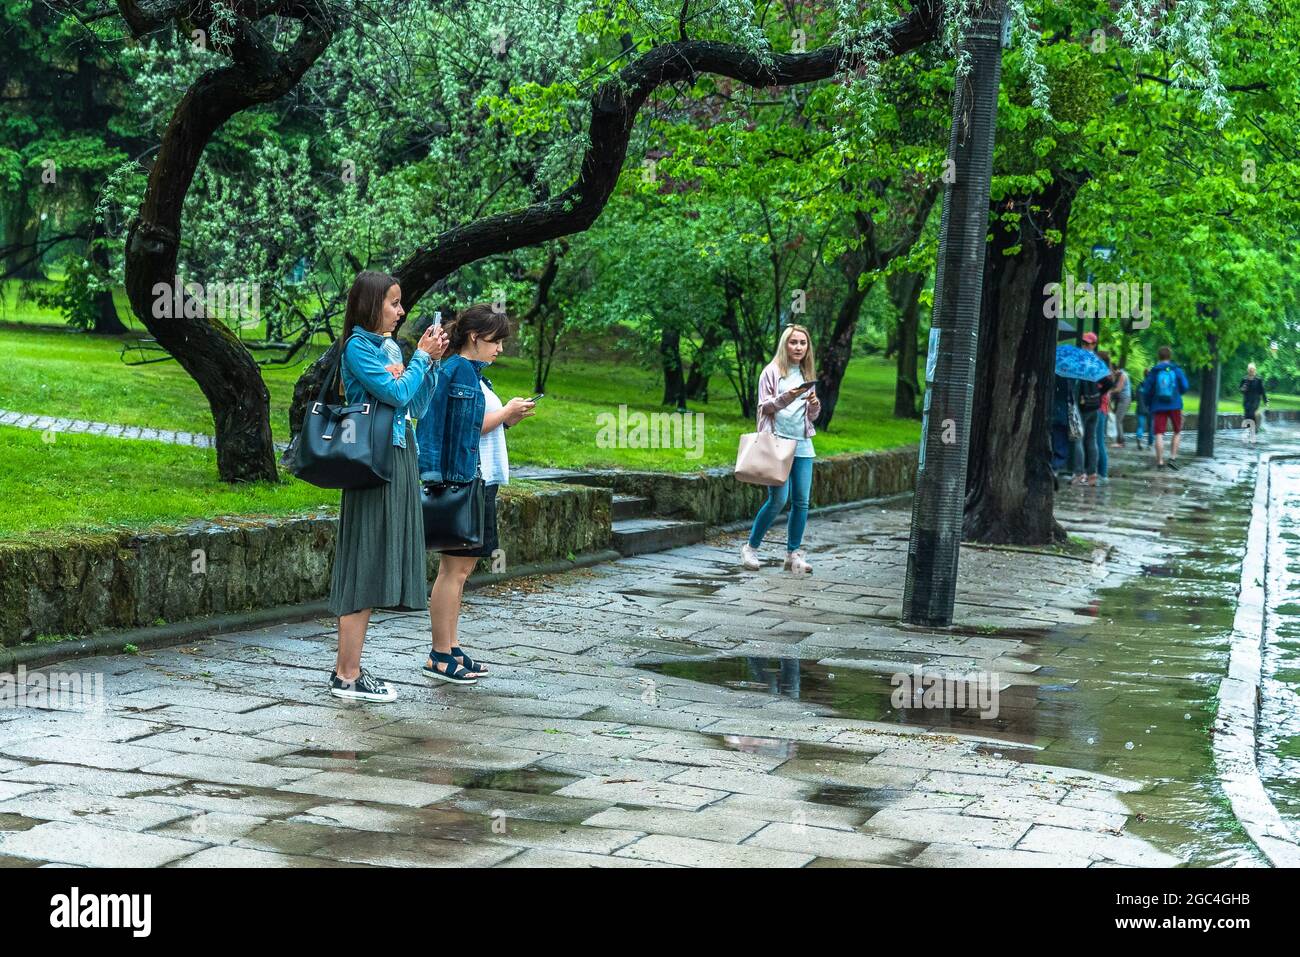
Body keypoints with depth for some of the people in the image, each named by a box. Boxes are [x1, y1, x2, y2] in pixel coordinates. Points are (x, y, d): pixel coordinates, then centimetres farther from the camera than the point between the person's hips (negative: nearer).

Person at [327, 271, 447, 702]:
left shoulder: (390, 348, 15)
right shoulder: (358, 347, -10)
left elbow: (416, 406, 16)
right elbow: (397, 394, -17)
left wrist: (429, 360, 6)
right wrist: (422, 357, -4)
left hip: (397, 461, 9)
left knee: (374, 569, 10)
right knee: (364, 566, -7)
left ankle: (346, 669, 15)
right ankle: (348, 676, -3)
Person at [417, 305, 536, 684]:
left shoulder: (472, 373, 19)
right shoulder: (459, 371, -12)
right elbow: (463, 430, -18)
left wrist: (507, 418, 6)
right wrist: (506, 413, -9)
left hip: (478, 480, 10)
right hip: (462, 480, -10)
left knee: (460, 567, 12)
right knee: (455, 568, -7)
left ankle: (450, 649, 17)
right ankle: (440, 657, -4)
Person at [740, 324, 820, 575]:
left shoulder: (808, 375, 16)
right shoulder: (772, 372, 1)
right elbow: (764, 407, -1)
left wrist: (814, 405, -4)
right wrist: (786, 397, -18)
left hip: (802, 444, 5)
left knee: (801, 501, 0)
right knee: (778, 499, -12)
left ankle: (793, 554, 8)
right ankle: (750, 548, 2)